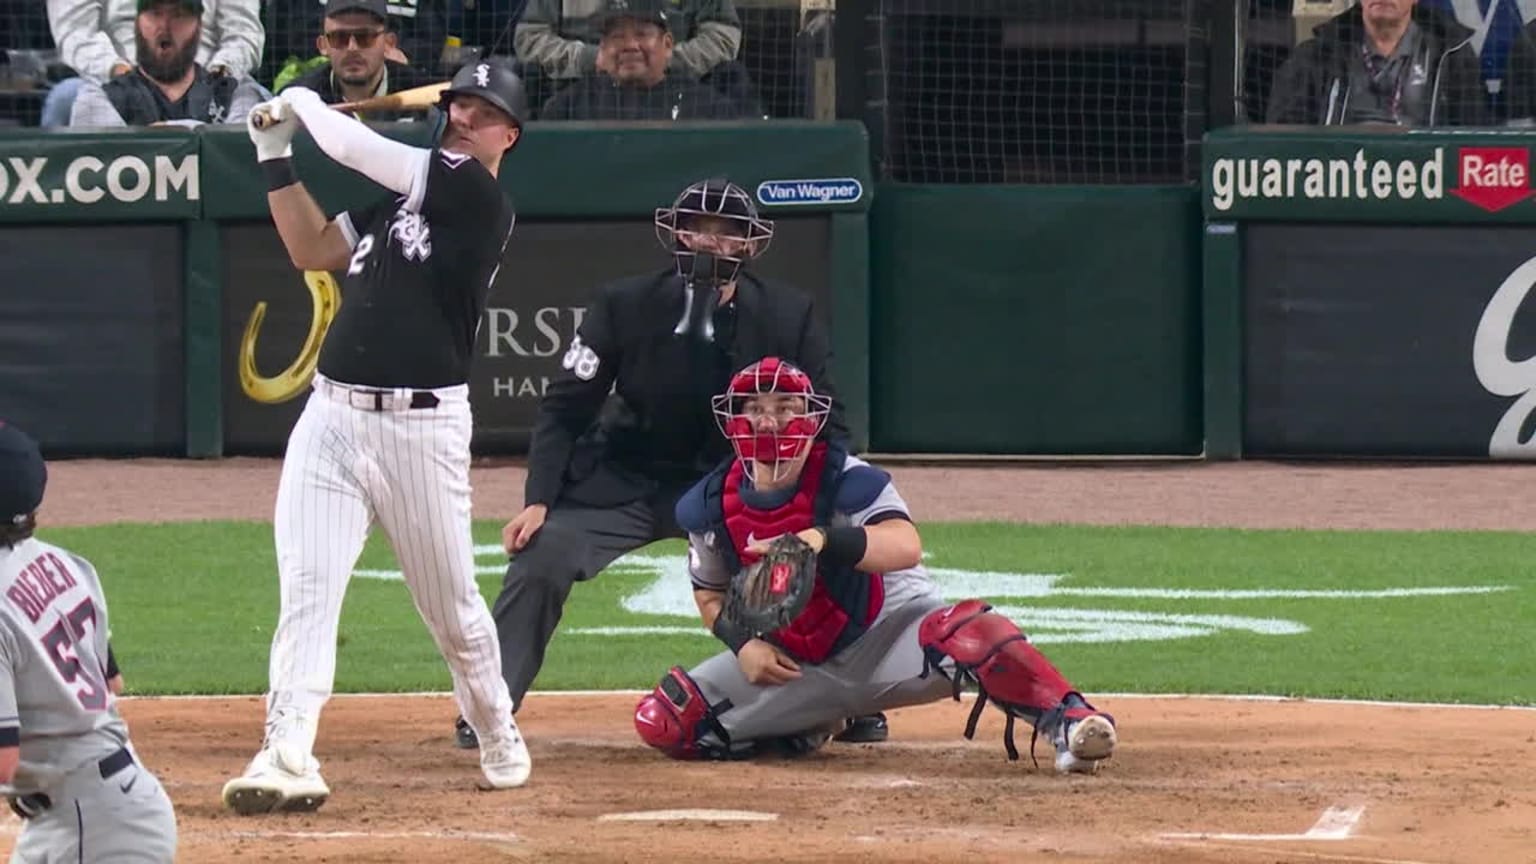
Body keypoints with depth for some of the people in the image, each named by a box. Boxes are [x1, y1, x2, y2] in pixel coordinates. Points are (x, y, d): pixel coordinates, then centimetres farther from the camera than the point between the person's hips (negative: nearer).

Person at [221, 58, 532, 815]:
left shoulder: (476, 194, -8)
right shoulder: (402, 193, 16)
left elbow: (358, 150, -12)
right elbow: (312, 251, 21)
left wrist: (306, 104, 7)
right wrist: (276, 156, 14)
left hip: (422, 426, -6)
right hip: (333, 414, 6)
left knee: (452, 604, 8)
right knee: (306, 587, -10)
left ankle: (498, 738, 31)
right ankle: (287, 758, -16)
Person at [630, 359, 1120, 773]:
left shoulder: (845, 481, -20)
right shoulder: (712, 506, -6)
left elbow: (906, 547, -39)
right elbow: (711, 592, 10)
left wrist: (826, 541, -57)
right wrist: (742, 643, -12)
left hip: (887, 636, -5)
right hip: (793, 661, 5)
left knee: (968, 631, -38)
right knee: (662, 723, -8)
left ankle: (1068, 723, -39)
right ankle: (805, 730, 13)